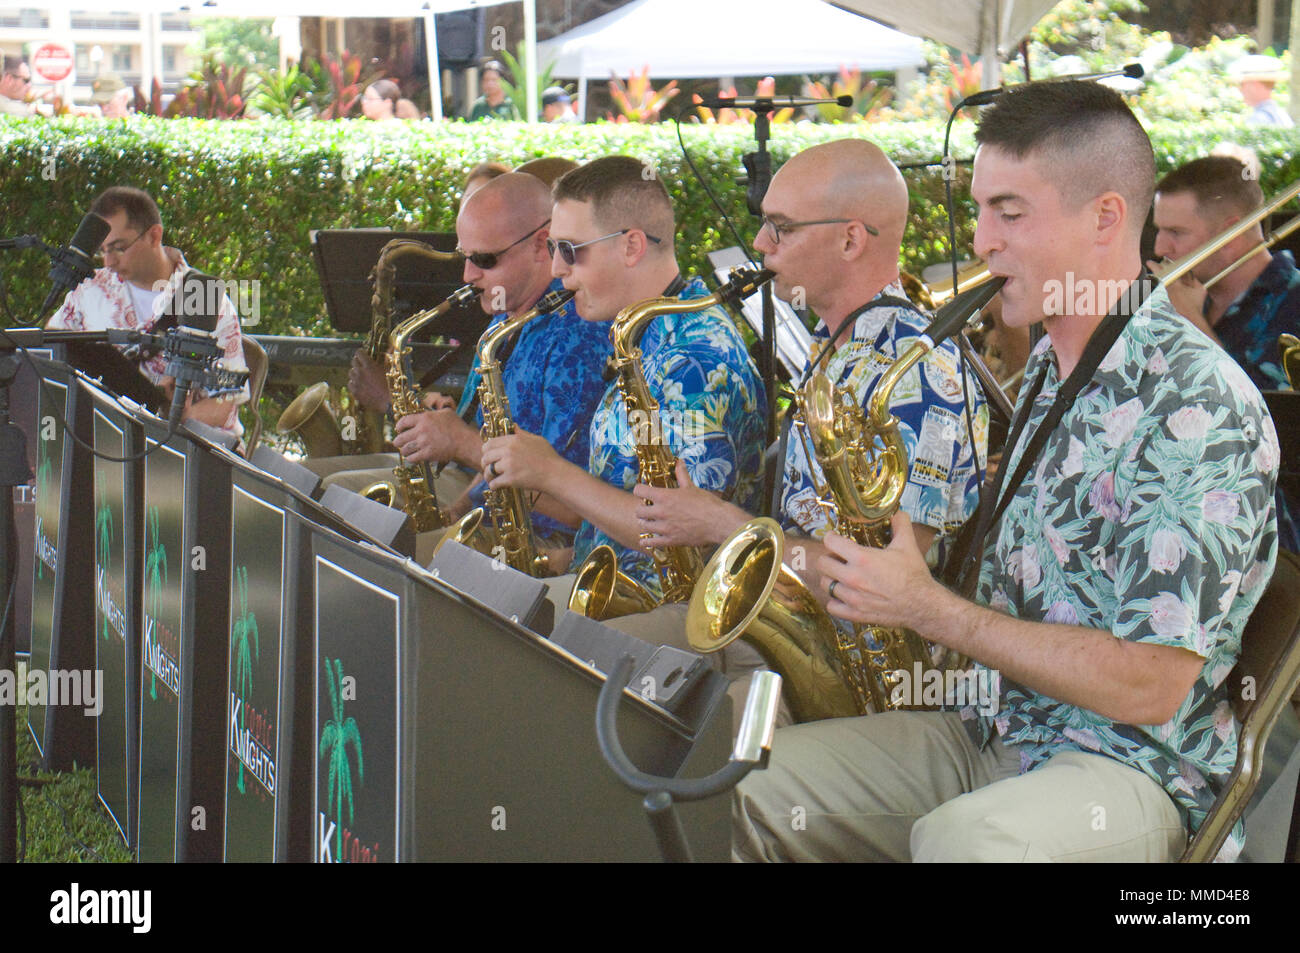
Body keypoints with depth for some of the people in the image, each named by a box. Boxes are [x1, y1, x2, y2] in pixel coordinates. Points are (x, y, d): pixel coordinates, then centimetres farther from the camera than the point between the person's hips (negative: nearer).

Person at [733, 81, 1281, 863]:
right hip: (991, 734, 9)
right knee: (748, 786, -2)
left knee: (960, 841, -39)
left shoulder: (1198, 402, -19)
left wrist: (929, 609, -18)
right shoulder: (1048, 368, 11)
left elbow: (1149, 687, -22)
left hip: (1134, 766, -9)